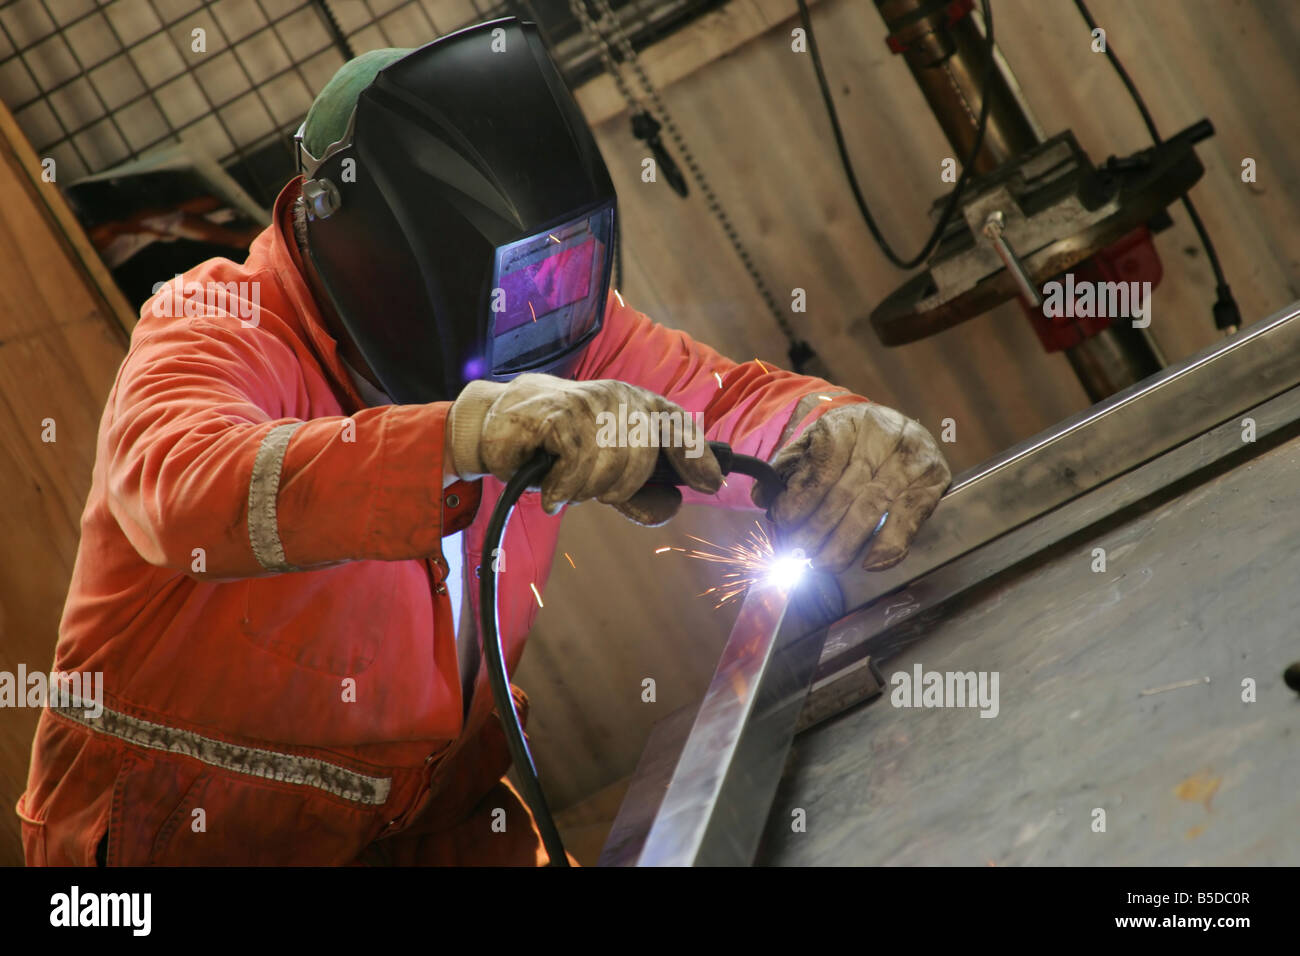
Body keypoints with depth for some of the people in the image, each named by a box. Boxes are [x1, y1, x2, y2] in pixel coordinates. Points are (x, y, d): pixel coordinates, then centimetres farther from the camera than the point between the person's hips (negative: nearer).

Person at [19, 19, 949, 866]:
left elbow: (723, 396, -1)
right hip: (189, 822, -5)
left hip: (430, 806, 5)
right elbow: (180, 485, -42)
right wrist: (467, 431, -55)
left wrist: (845, 432, -26)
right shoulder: (223, 326, -21)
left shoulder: (544, 319, -3)